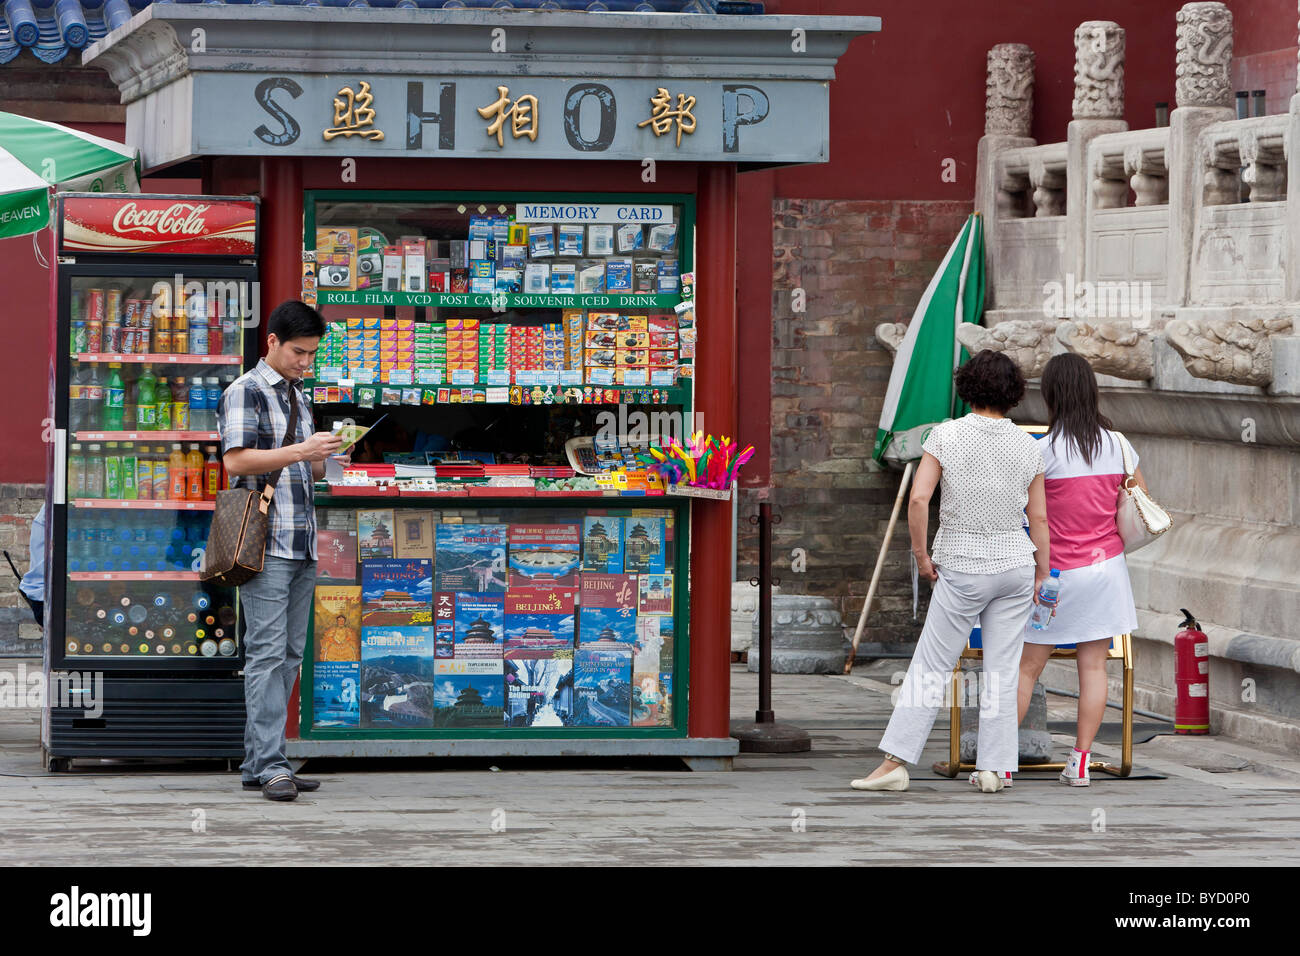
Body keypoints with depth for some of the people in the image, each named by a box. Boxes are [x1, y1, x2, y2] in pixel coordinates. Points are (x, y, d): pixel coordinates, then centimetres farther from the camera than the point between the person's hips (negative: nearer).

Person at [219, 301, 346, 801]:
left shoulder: (299, 398, 21)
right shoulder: (245, 392, -4)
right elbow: (236, 461, -14)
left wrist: (328, 456, 6)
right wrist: (302, 451, -18)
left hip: (302, 546, 8)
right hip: (265, 543, -8)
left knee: (289, 655, 7)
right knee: (267, 652, -12)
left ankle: (257, 762, 10)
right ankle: (270, 766, -16)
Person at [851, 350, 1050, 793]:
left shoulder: (946, 435, -8)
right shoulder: (1027, 446, 0)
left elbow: (918, 498, -16)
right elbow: (1040, 518, 3)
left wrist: (920, 553, -4)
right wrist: (1042, 575, 12)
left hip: (962, 565, -3)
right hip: (1015, 562, 3)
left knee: (931, 666, 1)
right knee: (1002, 669, 7)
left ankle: (895, 762, -3)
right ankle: (994, 768, 7)